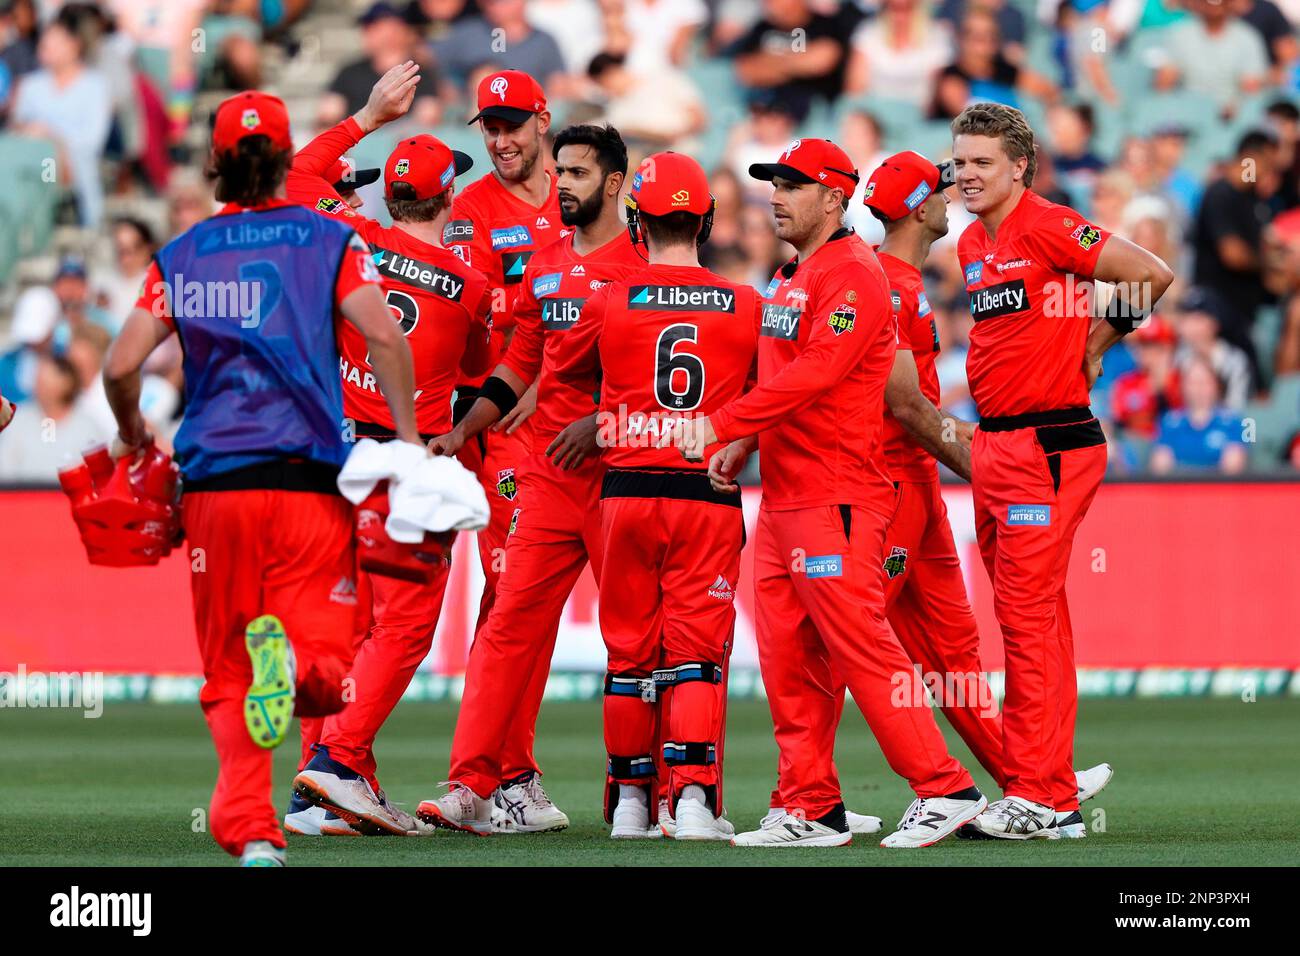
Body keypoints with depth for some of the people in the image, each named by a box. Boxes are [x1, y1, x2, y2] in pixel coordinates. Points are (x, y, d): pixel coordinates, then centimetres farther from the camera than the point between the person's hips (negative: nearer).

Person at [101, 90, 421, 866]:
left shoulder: (181, 255, 8)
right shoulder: (329, 240, 4)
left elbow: (122, 364, 1)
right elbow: (385, 336, -10)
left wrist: (132, 435, 20)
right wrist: (408, 438, -2)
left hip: (214, 482, 2)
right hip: (311, 481, -2)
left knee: (228, 676, 11)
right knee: (325, 671, -1)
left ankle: (250, 830, -5)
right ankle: (293, 659, -37)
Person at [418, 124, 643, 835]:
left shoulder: (643, 262, -5)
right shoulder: (545, 266, 17)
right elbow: (520, 364, 23)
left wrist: (602, 423, -19)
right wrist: (463, 430, 13)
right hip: (547, 472, 6)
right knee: (513, 621, -1)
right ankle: (479, 783, -3)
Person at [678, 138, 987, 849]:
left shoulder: (852, 275, -12)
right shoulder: (790, 278, 19)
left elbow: (813, 374, -22)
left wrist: (723, 423, -23)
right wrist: (744, 445, 10)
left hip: (836, 500, -10)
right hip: (781, 496, 10)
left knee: (860, 649, -11)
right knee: (787, 660, 8)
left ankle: (944, 790, -7)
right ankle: (810, 810, 12)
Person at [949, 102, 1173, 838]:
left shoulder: (1046, 227, -11)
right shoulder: (973, 245, 14)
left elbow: (1151, 276, -14)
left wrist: (1095, 345, -3)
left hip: (1047, 447, -9)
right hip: (994, 446, 9)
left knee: (1028, 614, -11)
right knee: (1027, 617, 11)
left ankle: (1037, 798, -10)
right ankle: (1057, 798, 15)